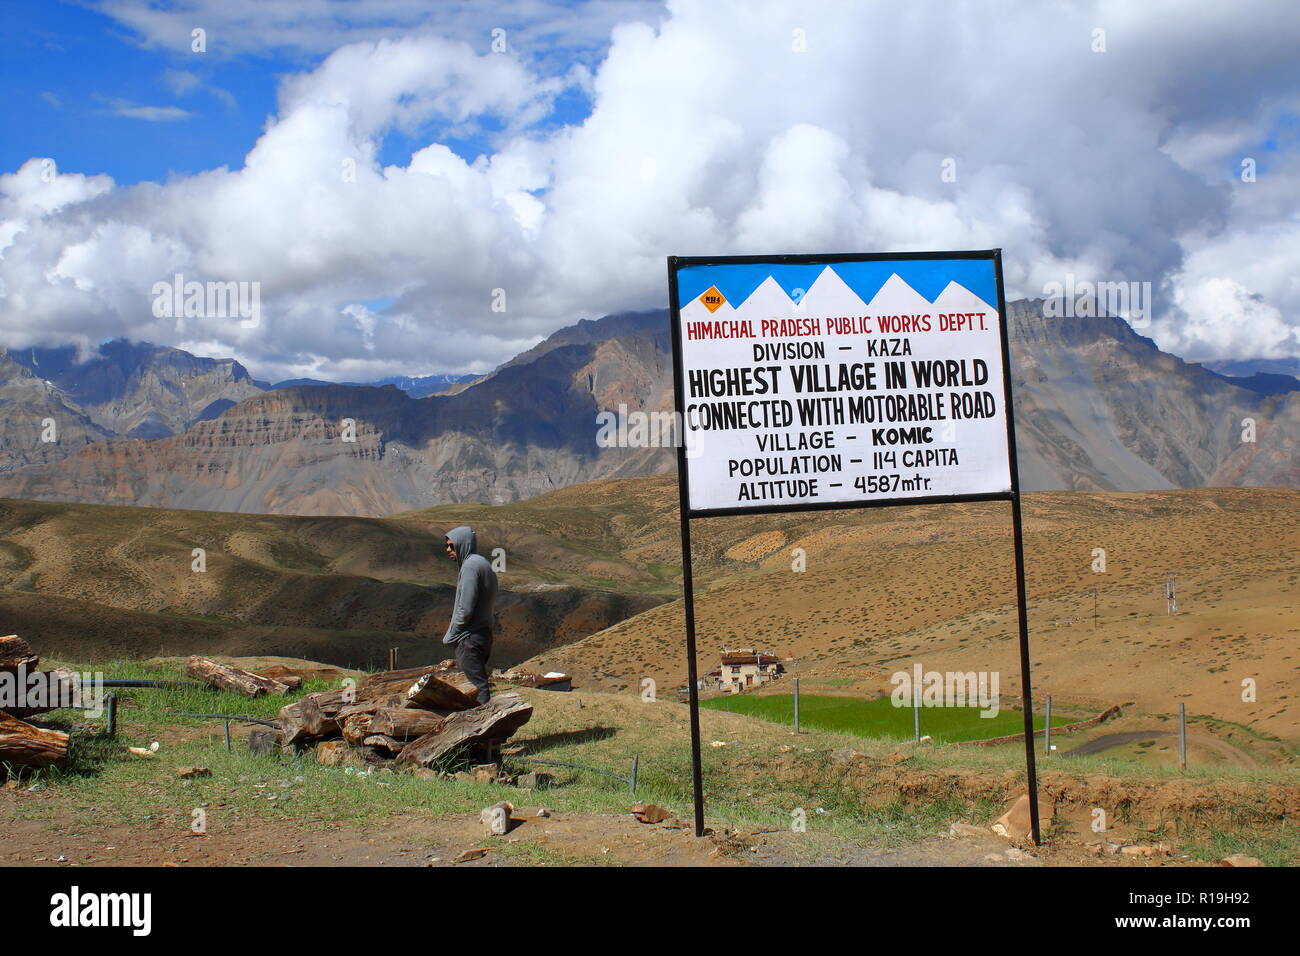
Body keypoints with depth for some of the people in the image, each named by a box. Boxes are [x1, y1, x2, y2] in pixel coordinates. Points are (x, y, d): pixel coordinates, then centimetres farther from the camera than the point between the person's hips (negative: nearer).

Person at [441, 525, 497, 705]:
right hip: (484, 634, 10)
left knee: (476, 686, -7)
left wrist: (450, 635, -8)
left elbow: (465, 609, -20)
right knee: (480, 682, 14)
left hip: (470, 638, -10)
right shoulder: (484, 564, 15)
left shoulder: (471, 566, -16)